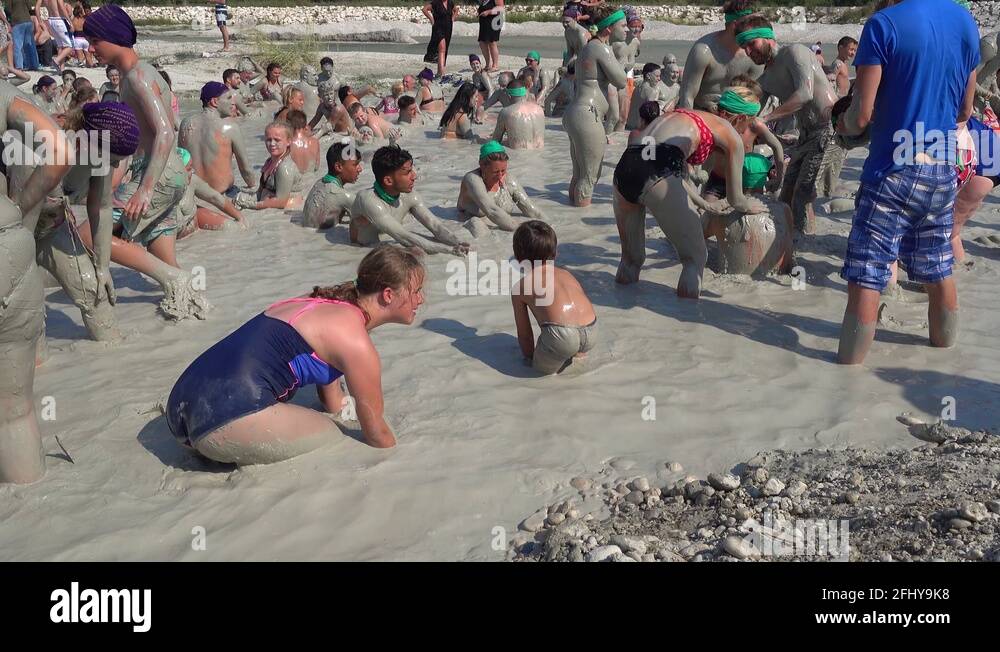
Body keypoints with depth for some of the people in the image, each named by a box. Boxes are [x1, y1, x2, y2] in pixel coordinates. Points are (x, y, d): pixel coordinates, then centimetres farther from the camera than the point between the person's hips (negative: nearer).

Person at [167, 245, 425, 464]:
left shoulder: (326, 305, 20)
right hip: (227, 418, -9)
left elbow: (333, 403, 33)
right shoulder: (355, 342, -7)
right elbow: (377, 432, 4)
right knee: (330, 436, 6)